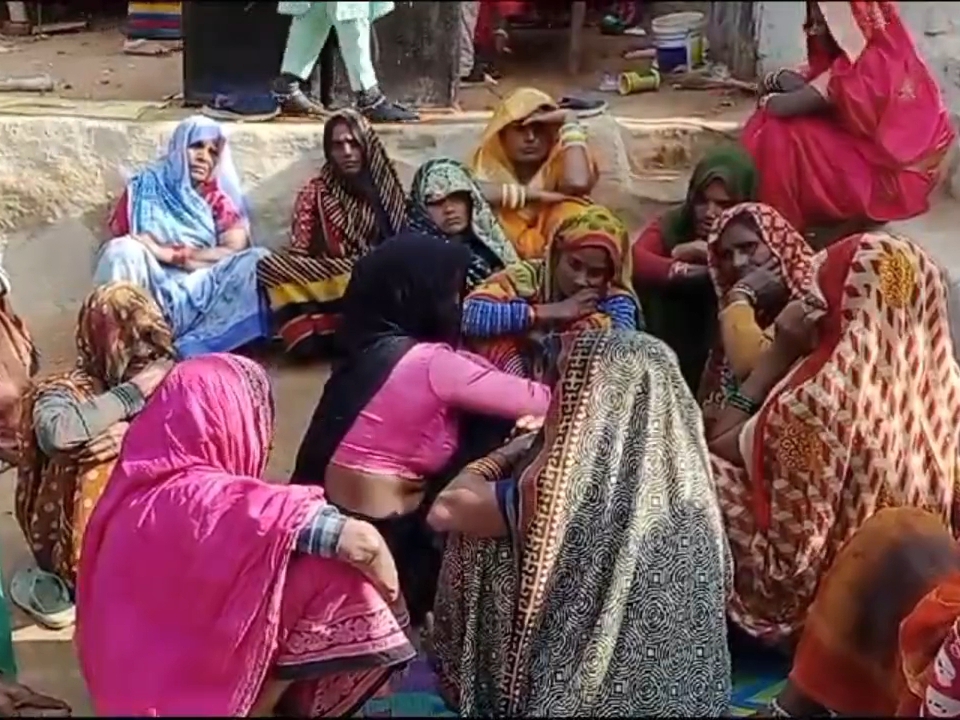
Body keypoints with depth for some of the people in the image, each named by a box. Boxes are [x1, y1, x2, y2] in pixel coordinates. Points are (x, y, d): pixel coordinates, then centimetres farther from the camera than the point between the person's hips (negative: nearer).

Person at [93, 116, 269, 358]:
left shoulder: (219, 199, 14)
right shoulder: (145, 188, 11)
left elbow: (235, 251, -3)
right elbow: (117, 241, 4)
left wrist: (169, 254, -11)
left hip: (200, 291, 2)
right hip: (150, 291, -1)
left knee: (259, 261, -24)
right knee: (123, 251, -29)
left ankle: (189, 348, -31)